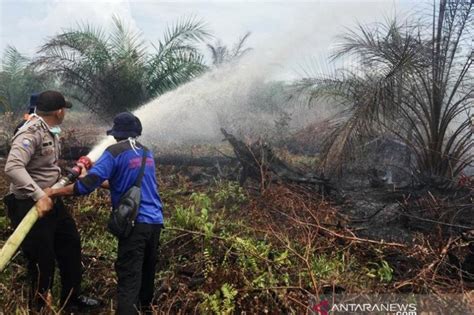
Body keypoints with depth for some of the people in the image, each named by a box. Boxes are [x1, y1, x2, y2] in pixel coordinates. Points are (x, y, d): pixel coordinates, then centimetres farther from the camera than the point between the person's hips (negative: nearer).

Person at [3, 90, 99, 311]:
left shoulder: (51, 132, 9)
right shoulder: (31, 133, -22)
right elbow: (12, 168, -34)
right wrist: (38, 195, -38)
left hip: (51, 200, 10)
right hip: (30, 206, -10)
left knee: (71, 245, 19)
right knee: (42, 261, 1)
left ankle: (71, 298, 36)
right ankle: (38, 307, 23)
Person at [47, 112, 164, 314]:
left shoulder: (114, 152, -8)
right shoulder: (147, 153, 14)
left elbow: (88, 185, -16)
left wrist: (54, 192, -7)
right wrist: (102, 181, 28)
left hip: (136, 222, -7)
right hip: (155, 221, 7)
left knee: (128, 276, -8)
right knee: (147, 268, 24)